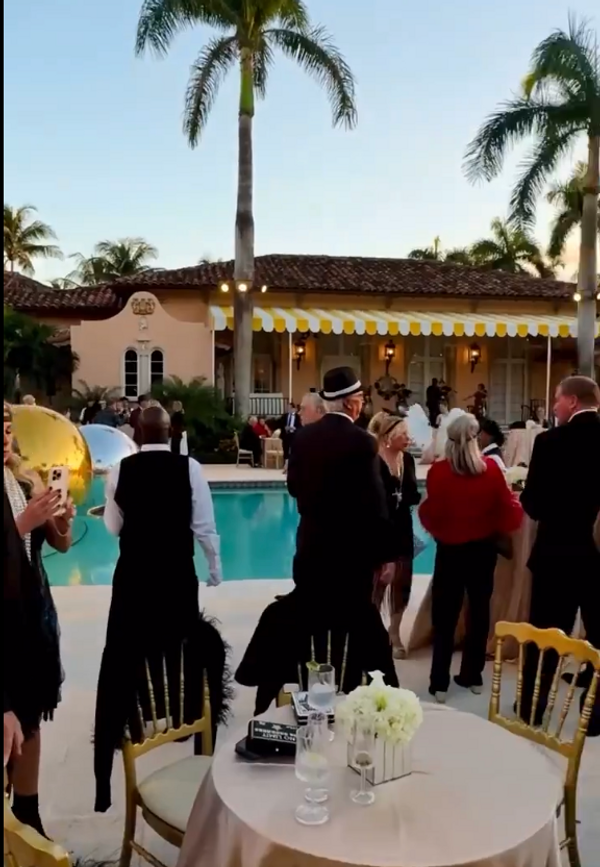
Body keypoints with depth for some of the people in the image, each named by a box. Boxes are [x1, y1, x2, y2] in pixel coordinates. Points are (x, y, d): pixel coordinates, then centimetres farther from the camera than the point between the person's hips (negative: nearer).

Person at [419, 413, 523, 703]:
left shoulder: (439, 471, -16)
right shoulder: (491, 468, -11)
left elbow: (431, 513, -11)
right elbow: (506, 508, -4)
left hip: (450, 549, -2)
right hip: (483, 548, 2)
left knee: (445, 614, 7)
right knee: (479, 610, 15)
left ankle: (439, 682, 9)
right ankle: (473, 675, 25)